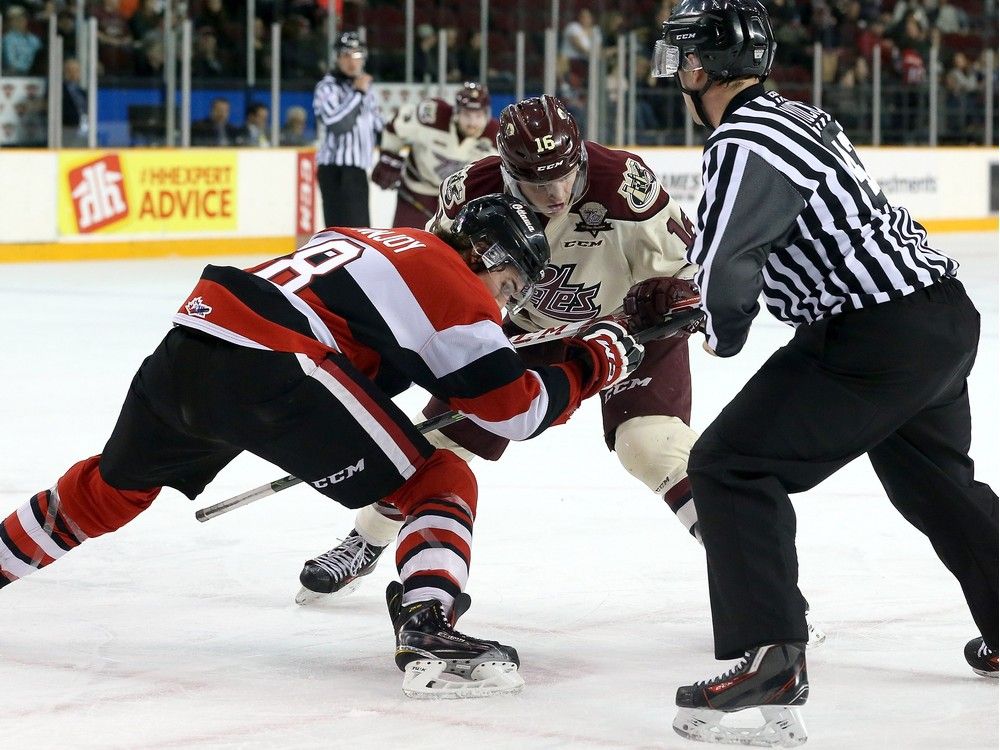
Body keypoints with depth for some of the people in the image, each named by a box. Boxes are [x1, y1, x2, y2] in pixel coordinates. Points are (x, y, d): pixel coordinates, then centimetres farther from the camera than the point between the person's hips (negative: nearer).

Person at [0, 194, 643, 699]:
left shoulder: (380, 245, 29)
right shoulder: (454, 281, 6)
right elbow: (515, 411, 1)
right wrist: (596, 361, 14)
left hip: (182, 350, 8)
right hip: (270, 371, -8)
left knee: (113, 485, 32)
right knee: (441, 483, 0)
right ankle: (428, 635, -17)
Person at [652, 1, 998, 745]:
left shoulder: (745, 144, -16)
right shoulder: (799, 115, 14)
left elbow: (722, 266, -23)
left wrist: (724, 335, -3)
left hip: (879, 337, -10)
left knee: (731, 465, -8)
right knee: (935, 481, 30)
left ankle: (771, 659, -16)